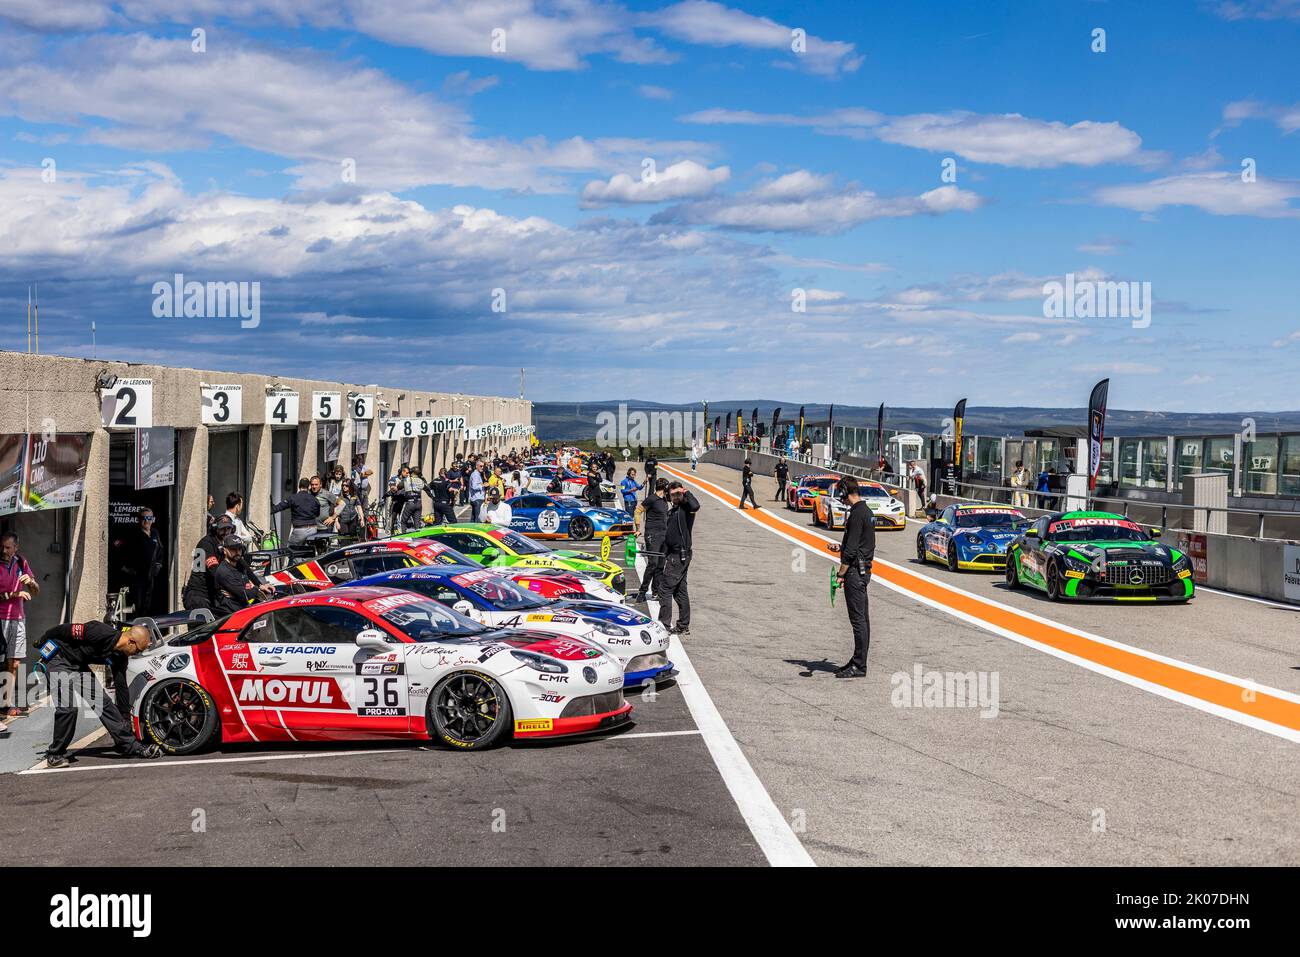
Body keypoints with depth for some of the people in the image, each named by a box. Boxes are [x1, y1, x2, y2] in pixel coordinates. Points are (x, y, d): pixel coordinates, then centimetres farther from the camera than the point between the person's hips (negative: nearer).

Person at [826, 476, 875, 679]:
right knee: (862, 618, 12)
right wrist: (841, 546, 25)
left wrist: (840, 574, -18)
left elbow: (852, 549, -21)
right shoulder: (866, 511, 14)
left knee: (858, 619, -8)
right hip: (864, 570, 10)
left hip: (855, 571, -10)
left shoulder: (857, 514, -17)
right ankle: (858, 661, 19)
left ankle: (859, 666, -6)